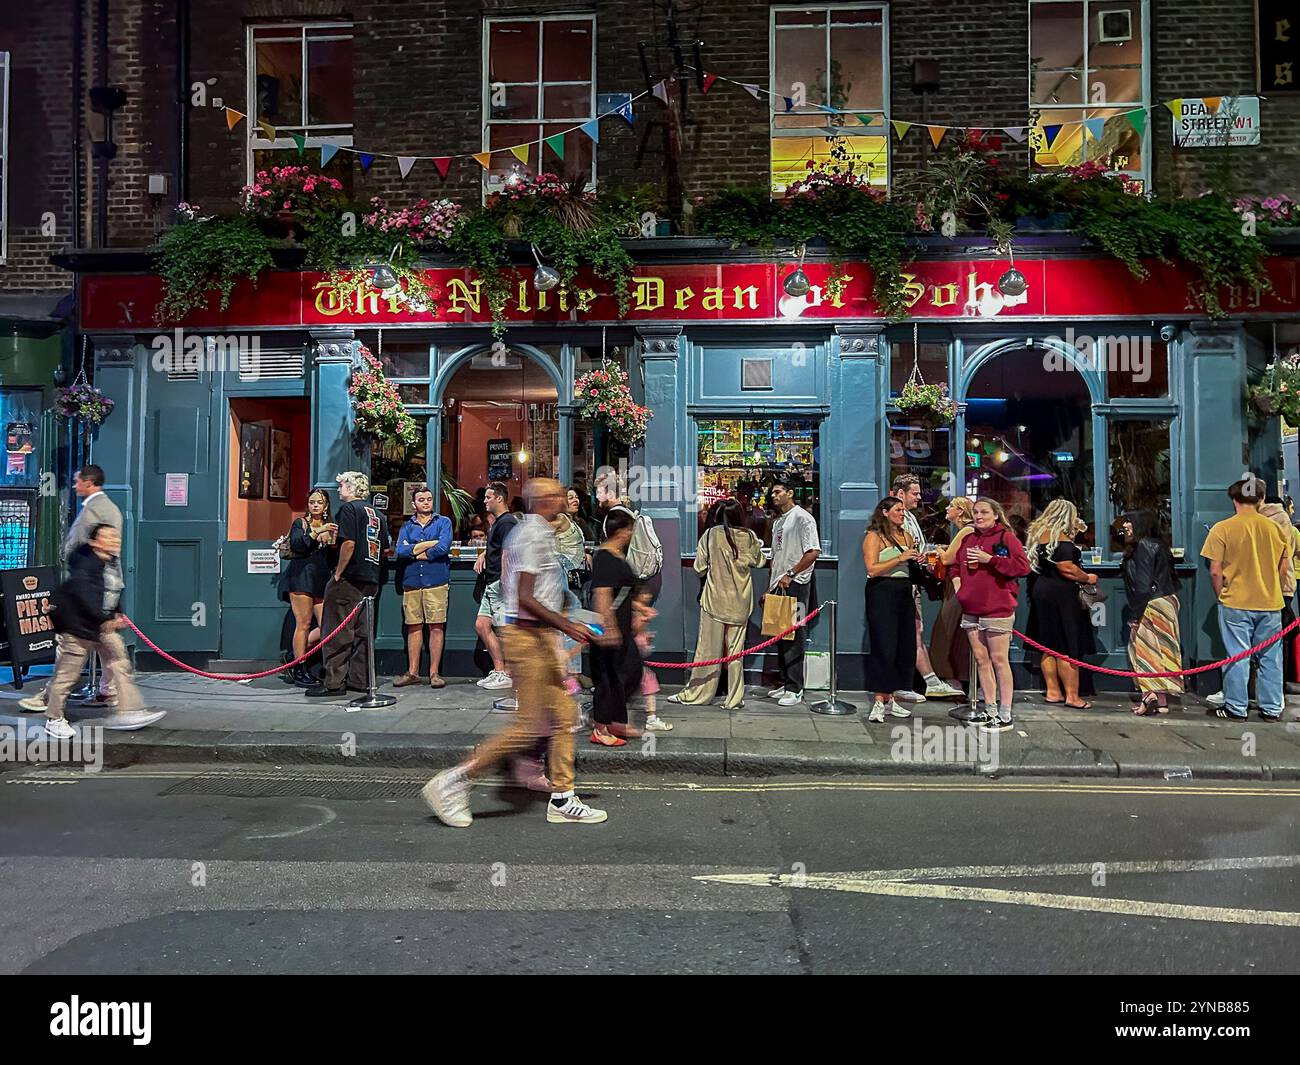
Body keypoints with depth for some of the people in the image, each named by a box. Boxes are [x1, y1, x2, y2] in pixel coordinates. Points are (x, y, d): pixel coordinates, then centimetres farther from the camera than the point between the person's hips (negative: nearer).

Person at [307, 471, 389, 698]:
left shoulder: (349, 508, -8)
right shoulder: (377, 514, 16)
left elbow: (349, 543, -19)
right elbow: (385, 548, 18)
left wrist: (338, 572, -14)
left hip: (349, 578, -8)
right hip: (371, 580, 8)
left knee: (337, 632, -3)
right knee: (362, 631, 11)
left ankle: (334, 682, -1)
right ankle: (360, 680, 14)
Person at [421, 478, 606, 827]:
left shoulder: (535, 532, 16)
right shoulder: (534, 535, -15)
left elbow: (506, 590, 23)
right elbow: (525, 599, -23)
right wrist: (567, 626, -21)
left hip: (540, 638, 11)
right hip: (528, 637, -11)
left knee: (563, 717, 11)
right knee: (529, 726, -7)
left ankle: (562, 800, 18)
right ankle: (451, 782, 2)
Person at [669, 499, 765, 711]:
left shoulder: (711, 534, -7)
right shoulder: (749, 536, -3)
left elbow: (699, 568, -2)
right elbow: (758, 562, 14)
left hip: (714, 600, -1)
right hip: (740, 602, 2)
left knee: (708, 648, 6)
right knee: (735, 650, 8)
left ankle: (695, 694, 15)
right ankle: (734, 699, 12)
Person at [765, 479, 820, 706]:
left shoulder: (802, 518, -7)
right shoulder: (778, 522, 19)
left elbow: (813, 552, -16)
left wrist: (789, 575, -16)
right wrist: (770, 586, 18)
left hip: (795, 585, -9)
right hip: (778, 585, 9)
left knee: (793, 635, -8)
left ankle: (795, 689, -4)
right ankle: (785, 682, 20)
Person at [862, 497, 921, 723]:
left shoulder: (906, 536, 15)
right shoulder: (874, 536, -5)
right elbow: (872, 569, -15)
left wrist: (917, 561, 2)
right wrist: (900, 558, -16)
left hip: (904, 592, 7)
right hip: (882, 592, -7)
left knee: (905, 646, 5)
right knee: (884, 647, -7)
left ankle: (890, 698, 15)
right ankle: (879, 702, -1)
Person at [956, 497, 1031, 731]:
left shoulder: (1006, 537, -4)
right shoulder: (967, 540, 15)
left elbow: (1023, 567, -14)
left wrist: (990, 559, -17)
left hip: (997, 608, -7)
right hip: (971, 609, 7)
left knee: (999, 660, -3)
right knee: (981, 659, 9)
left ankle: (1005, 716, 3)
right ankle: (991, 711, 18)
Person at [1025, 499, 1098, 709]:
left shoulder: (1038, 533, 14)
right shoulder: (1060, 538, -14)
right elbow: (1067, 568, -21)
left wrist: (1074, 534, 20)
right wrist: (1088, 578, -4)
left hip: (1041, 591, 9)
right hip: (1060, 595, -9)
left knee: (1050, 646, 13)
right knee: (1068, 647, -4)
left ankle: (1052, 691, 18)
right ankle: (1072, 696, 0)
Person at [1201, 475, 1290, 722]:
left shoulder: (1222, 529, -9)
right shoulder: (1275, 528, 1)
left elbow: (1215, 571, -9)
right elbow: (1285, 567, 6)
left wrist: (1222, 596, 6)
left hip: (1236, 602, -3)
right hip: (1270, 603, 3)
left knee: (1237, 657, 4)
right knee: (1270, 657, 12)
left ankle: (1237, 708, 11)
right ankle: (1271, 709, 18)